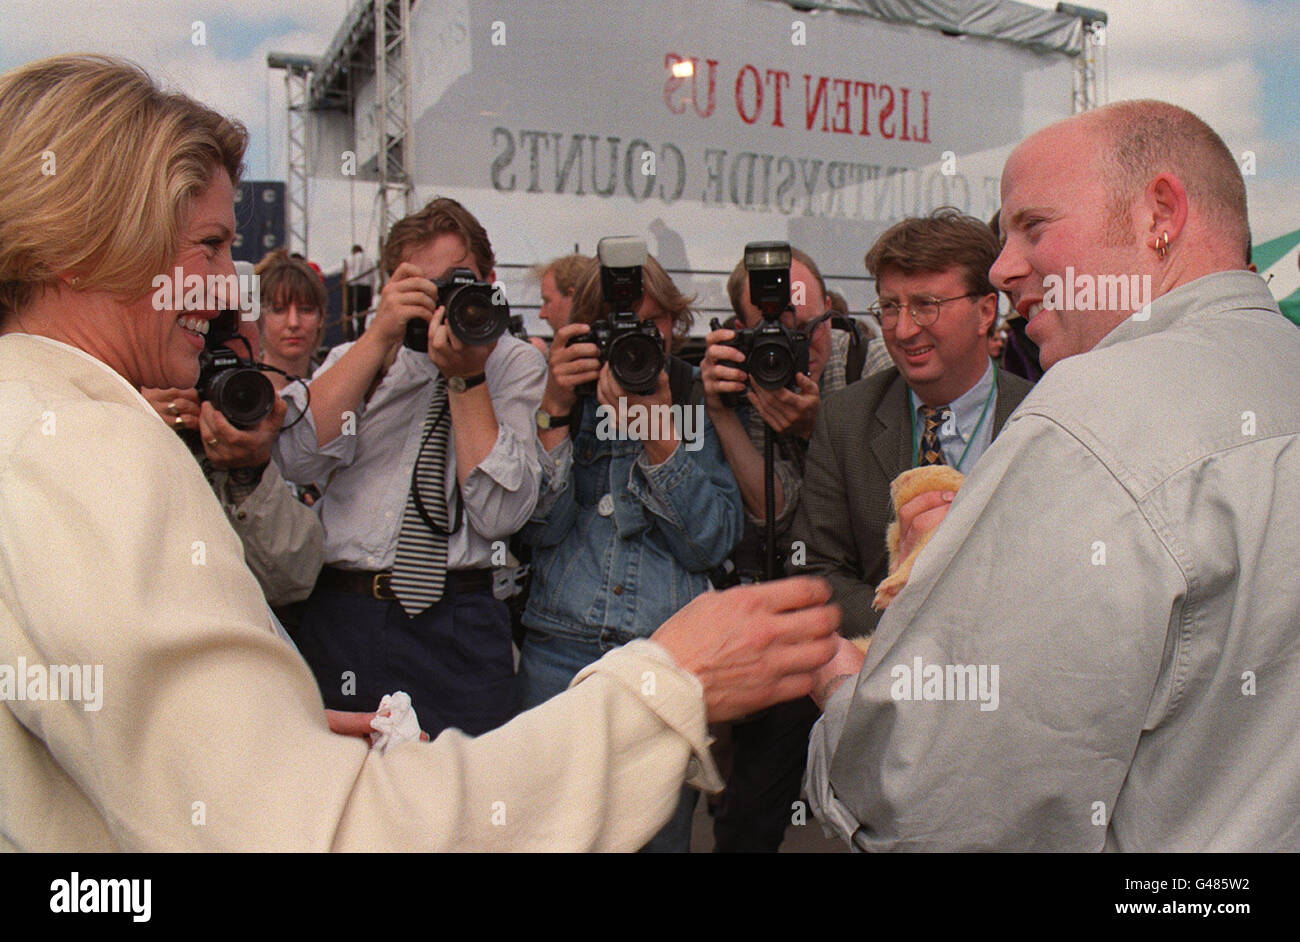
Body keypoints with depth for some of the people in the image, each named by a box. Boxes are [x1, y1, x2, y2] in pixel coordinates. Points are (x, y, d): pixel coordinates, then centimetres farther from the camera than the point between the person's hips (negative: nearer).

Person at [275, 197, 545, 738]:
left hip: (459, 627, -1)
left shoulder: (518, 365, 5)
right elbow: (297, 460, -10)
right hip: (341, 618, 2)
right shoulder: (358, 358, 11)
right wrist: (381, 336, -12)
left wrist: (467, 377, -13)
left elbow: (499, 515, -8)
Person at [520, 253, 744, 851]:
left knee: (662, 834, 12)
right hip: (560, 657, 1)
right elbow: (540, 527, -6)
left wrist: (658, 431, -17)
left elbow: (712, 543, -8)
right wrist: (556, 410, -14)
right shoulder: (560, 402, 6)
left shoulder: (703, 406, 2)